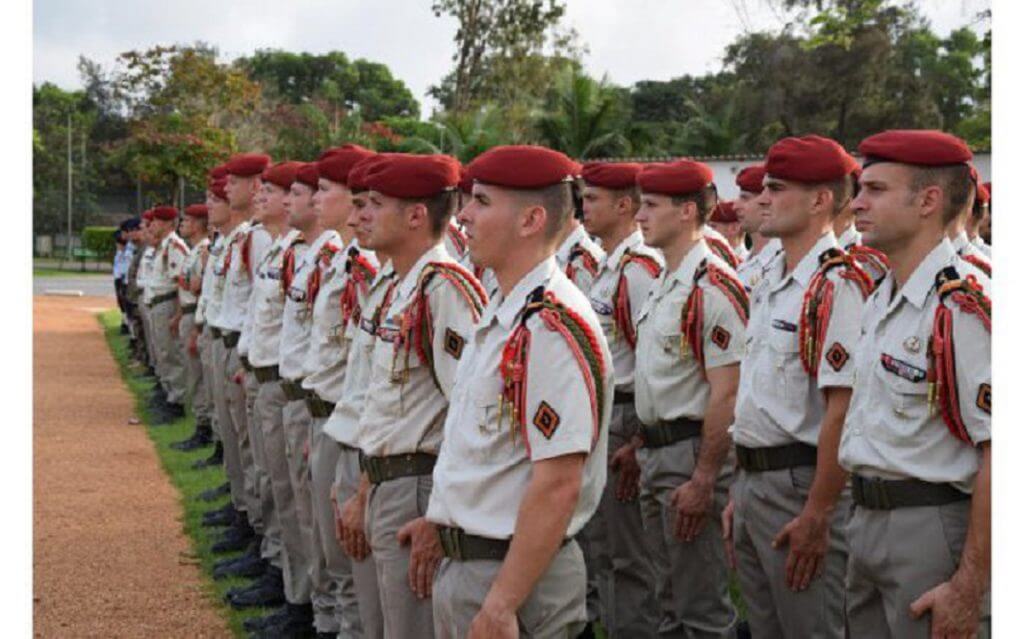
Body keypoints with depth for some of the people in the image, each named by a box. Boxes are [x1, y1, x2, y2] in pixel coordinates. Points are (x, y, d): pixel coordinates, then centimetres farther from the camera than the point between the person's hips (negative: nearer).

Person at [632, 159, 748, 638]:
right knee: (670, 600, 18)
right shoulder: (664, 284, 13)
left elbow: (726, 393, -21)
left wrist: (703, 479, -22)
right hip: (655, 452, 10)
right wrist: (643, 447, 18)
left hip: (690, 453, -10)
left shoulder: (714, 288, -17)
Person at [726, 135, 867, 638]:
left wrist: (817, 514, -22)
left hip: (800, 484, -9)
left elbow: (843, 408, -21)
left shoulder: (837, 285, -17)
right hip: (753, 480, 9)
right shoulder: (770, 282, 14)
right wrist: (740, 492, 17)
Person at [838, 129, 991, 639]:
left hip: (933, 531, -9)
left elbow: (999, 454, -22)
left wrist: (969, 587, -22)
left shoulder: (963, 305, -17)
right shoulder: (880, 300, 12)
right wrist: (864, 519, 14)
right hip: (866, 522, 9)